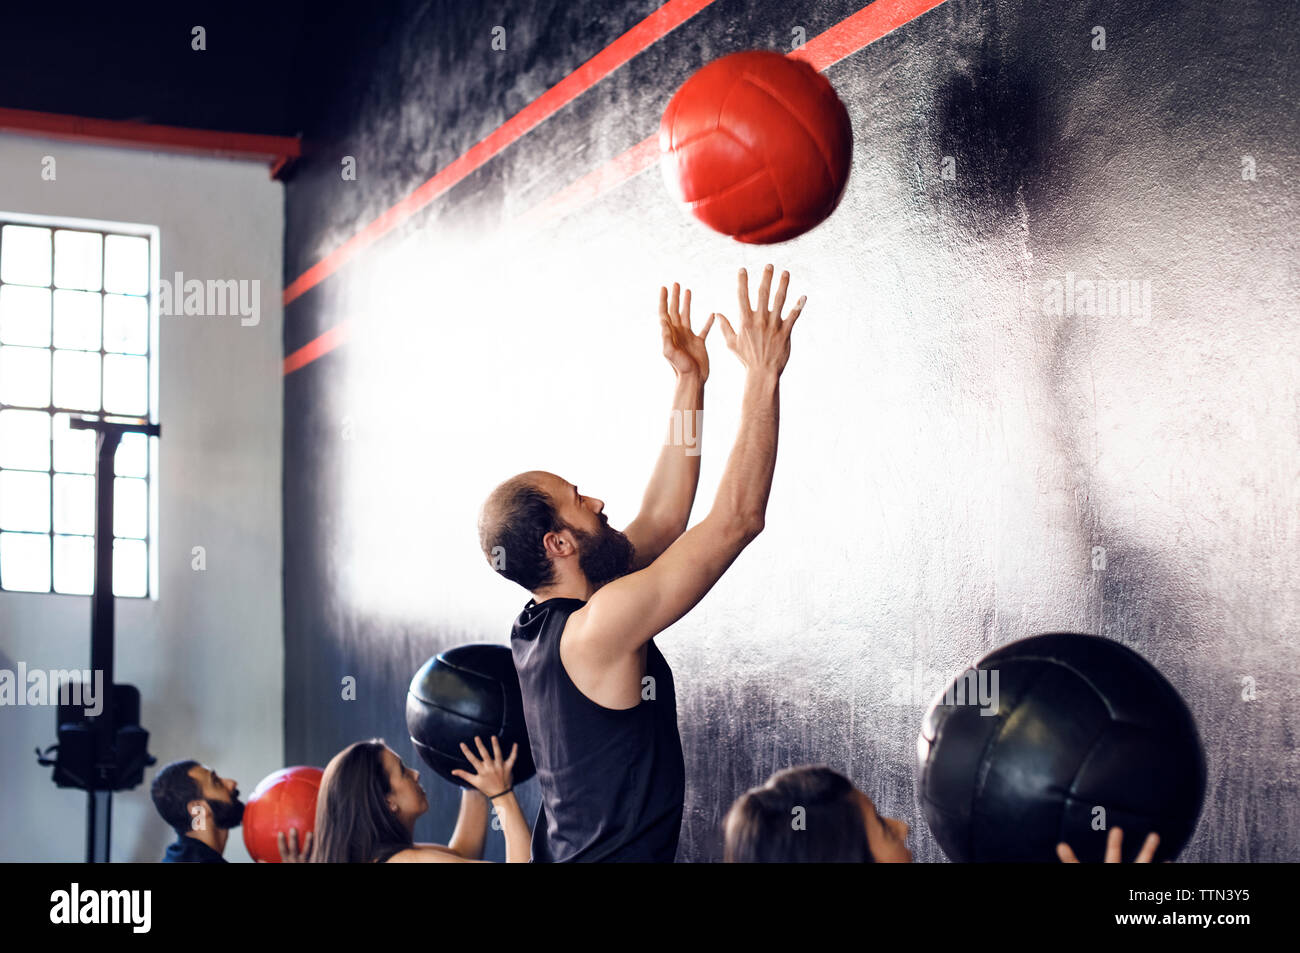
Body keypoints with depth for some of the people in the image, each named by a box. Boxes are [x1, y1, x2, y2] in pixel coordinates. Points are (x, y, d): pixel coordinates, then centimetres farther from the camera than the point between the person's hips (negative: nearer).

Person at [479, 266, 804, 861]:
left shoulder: (536, 627, 3)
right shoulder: (600, 626, -23)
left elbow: (663, 519, 8)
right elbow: (737, 518, -24)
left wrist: (690, 382, 6)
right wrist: (762, 375, -17)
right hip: (619, 854, -10)